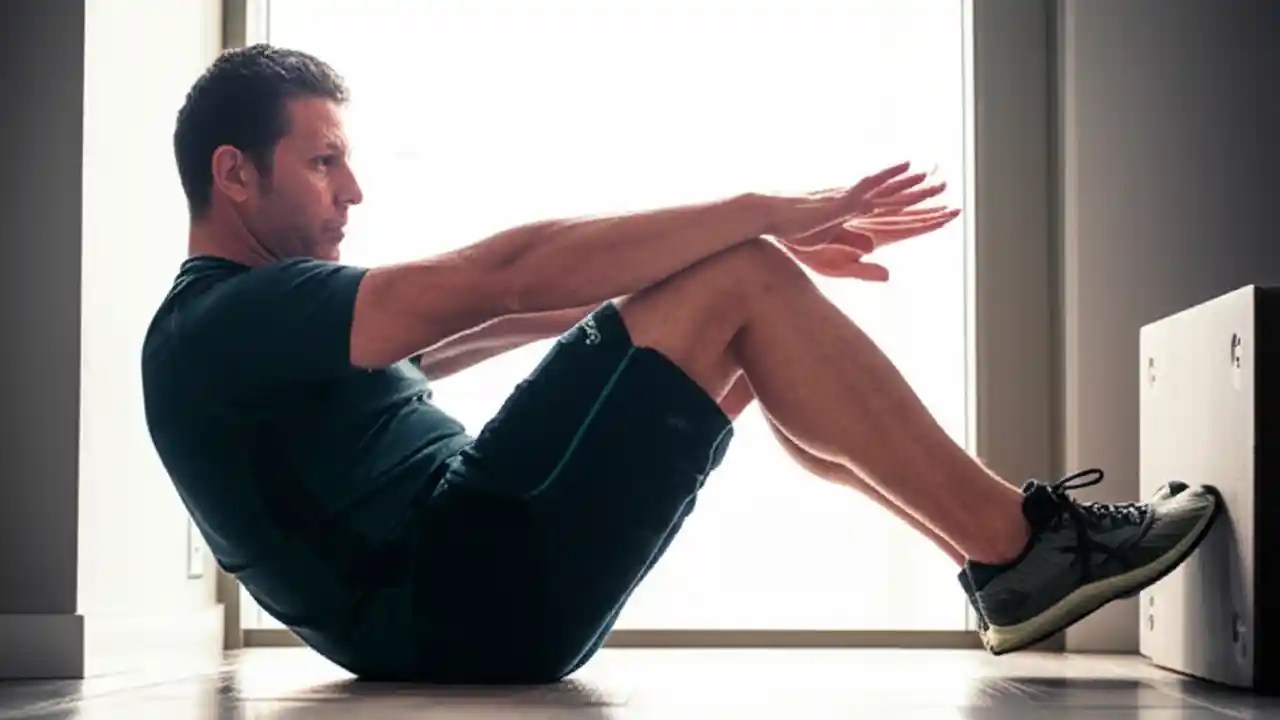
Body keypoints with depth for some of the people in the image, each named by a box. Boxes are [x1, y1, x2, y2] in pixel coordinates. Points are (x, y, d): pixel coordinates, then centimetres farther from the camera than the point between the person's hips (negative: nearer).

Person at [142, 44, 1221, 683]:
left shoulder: (247, 324, 24)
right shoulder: (233, 316, -8)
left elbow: (479, 324, 17)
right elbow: (503, 276, -17)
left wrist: (759, 238, 10)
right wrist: (765, 214, -14)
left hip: (448, 609, 10)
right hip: (476, 595, -10)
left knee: (731, 322, 12)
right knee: (739, 282, -12)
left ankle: (1001, 545, 10)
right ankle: (1020, 545, -7)